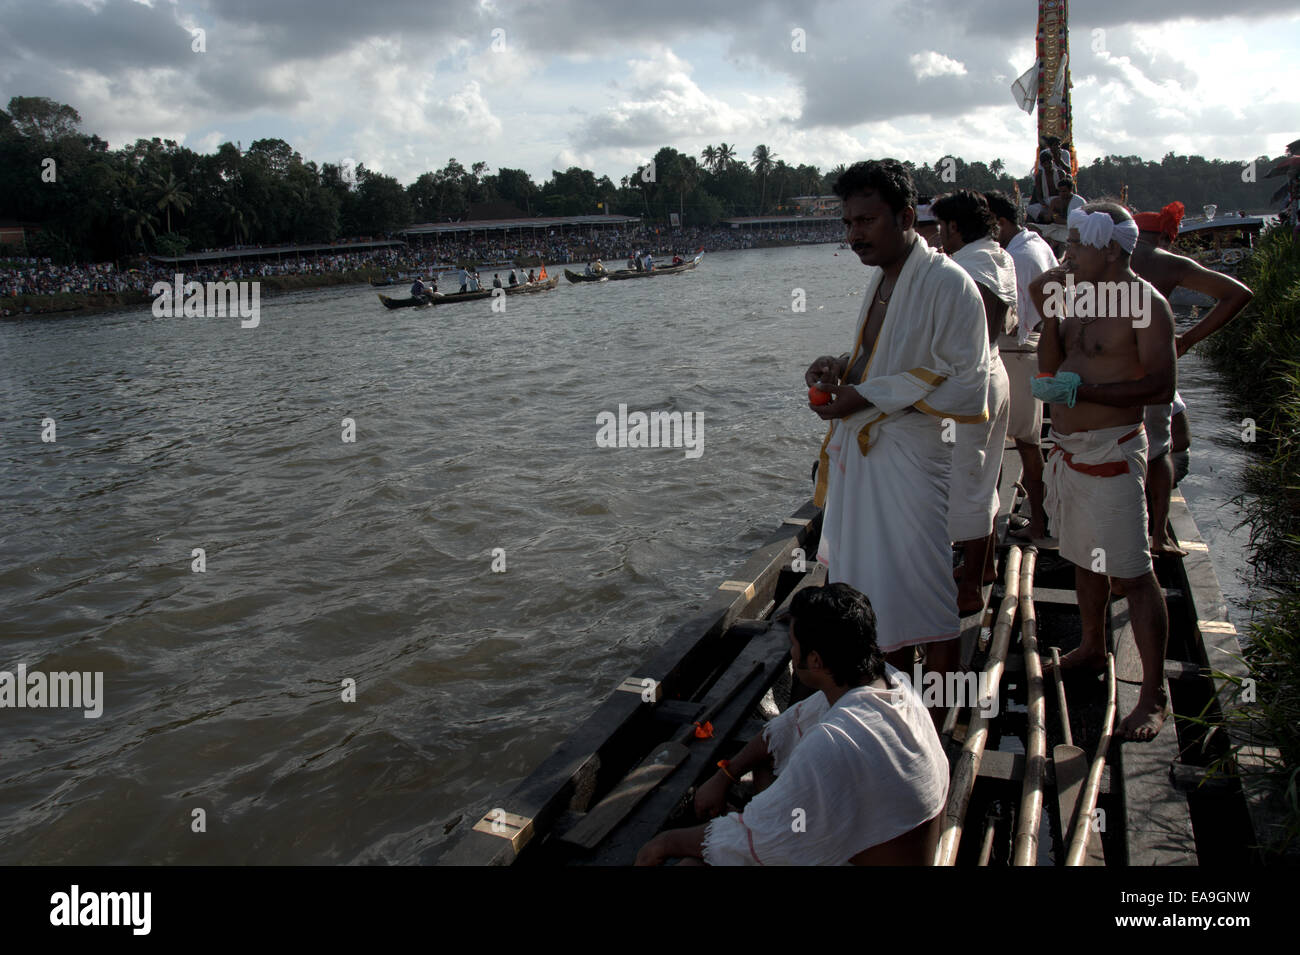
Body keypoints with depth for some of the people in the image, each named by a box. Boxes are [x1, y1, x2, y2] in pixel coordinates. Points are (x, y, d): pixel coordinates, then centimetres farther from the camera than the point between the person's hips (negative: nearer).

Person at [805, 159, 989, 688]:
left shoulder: (948, 283, -15)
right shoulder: (879, 276, 11)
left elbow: (967, 387, -18)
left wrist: (869, 397, -20)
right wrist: (842, 368, 1)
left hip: (911, 459, -8)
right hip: (862, 451, 8)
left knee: (927, 594, 2)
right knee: (882, 590, 18)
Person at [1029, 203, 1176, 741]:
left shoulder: (1145, 304, -12)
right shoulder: (1079, 297, 12)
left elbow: (1161, 387, -20)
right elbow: (1050, 370, 13)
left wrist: (1082, 389, -27)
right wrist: (1049, 313, 1)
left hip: (1112, 454, -8)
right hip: (1069, 450, 8)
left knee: (1132, 573, -6)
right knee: (1083, 558, 20)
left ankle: (1153, 695, 2)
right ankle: (1092, 648, 38)